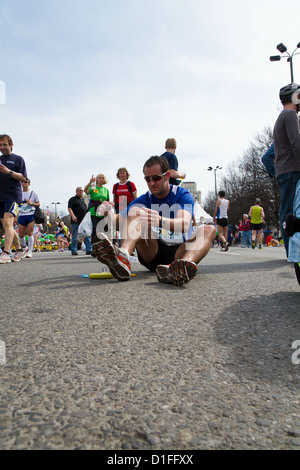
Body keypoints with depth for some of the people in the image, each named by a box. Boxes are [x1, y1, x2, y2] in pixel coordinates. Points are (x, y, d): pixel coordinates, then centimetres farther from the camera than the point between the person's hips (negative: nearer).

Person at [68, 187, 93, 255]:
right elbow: (69, 208, -8)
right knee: (75, 236, -1)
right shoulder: (72, 199, 3)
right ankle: (74, 251, 5)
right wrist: (73, 216, -23)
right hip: (76, 221, -5)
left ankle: (89, 250, 2)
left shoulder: (83, 199, 22)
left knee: (87, 236, 1)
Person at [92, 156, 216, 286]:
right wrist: (108, 213, -23)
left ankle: (184, 266, -58)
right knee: (135, 211, -15)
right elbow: (118, 219, 2)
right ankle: (123, 259, -45)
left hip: (179, 251, -1)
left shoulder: (183, 195, -1)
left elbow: (184, 225, -23)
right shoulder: (144, 200, 9)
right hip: (152, 254, 2)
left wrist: (160, 221, -44)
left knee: (209, 229, -25)